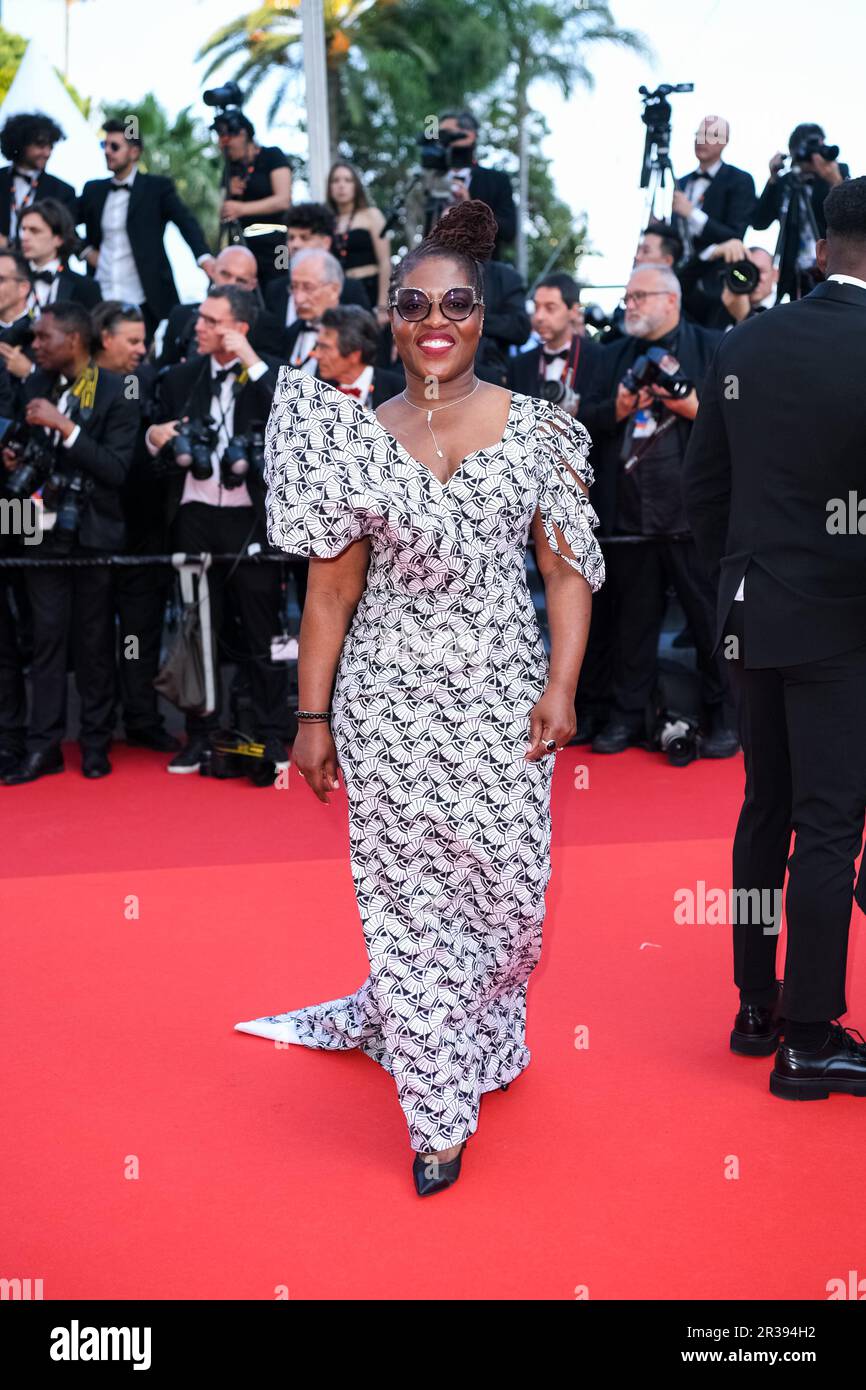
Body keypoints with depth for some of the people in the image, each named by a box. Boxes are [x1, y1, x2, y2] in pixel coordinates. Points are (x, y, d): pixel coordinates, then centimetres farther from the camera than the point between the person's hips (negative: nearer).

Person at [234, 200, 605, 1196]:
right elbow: (331, 590, 2)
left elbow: (567, 570, 1)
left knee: (506, 887, 5)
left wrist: (561, 686, -10)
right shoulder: (356, 437, 1)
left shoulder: (534, 428, 2)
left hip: (503, 695, 1)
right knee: (408, 897, 3)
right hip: (392, 701, 0)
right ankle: (439, 1109, 17)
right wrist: (313, 717, 0)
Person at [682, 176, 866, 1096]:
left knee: (766, 808, 16)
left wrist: (737, 581, 16)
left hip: (753, 614, 6)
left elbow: (702, 485, 6)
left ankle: (756, 1006, 27)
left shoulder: (744, 344, 2)